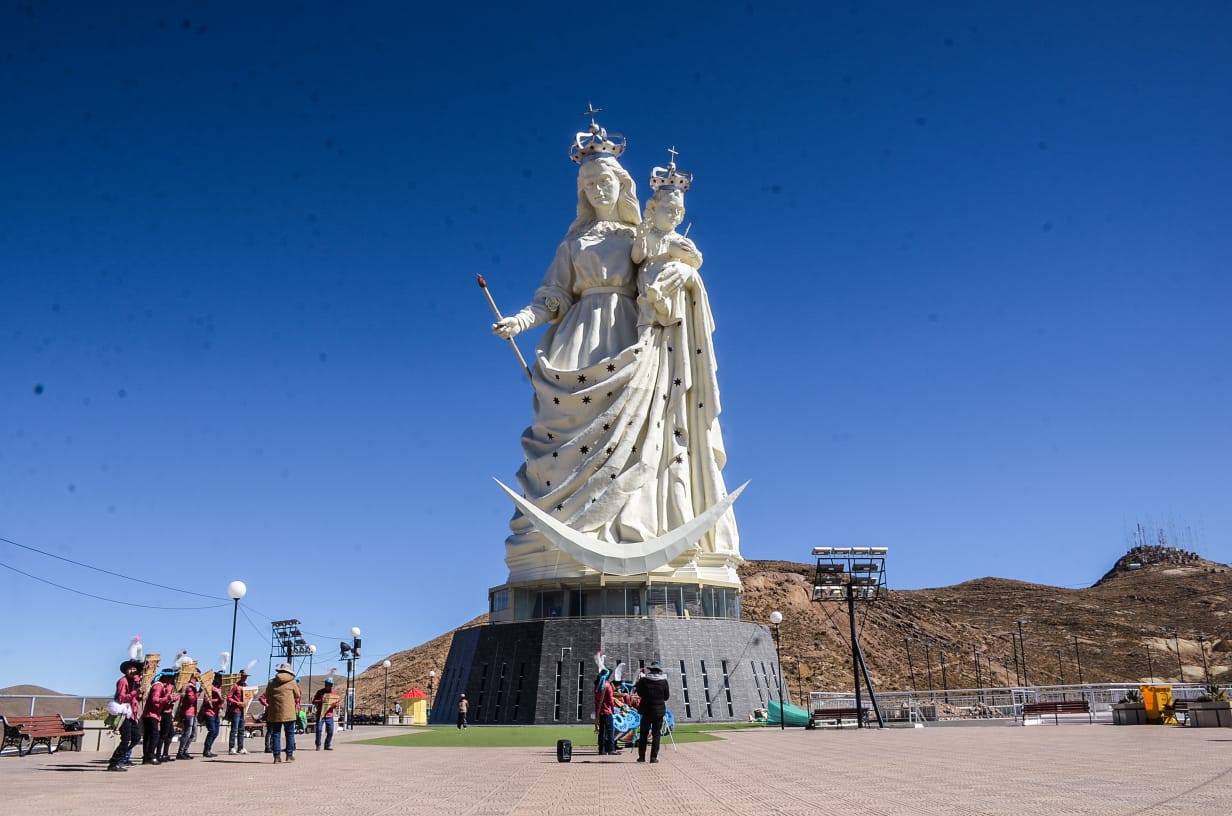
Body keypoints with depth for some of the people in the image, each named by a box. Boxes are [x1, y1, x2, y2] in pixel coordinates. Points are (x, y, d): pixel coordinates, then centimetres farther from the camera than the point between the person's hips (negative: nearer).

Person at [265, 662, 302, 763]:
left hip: (274, 712, 2)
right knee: (290, 733, 6)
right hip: (288, 712, -2)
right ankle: (289, 754, 4)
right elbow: (298, 696, 6)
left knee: (275, 733, 7)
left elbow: (267, 698, 12)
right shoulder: (292, 682, 0)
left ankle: (276, 756, 3)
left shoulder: (272, 683, 8)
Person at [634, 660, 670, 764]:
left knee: (643, 734, 10)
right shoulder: (664, 681, -6)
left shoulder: (643, 680, -7)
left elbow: (639, 693, 5)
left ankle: (641, 756, 11)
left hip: (646, 710, 0)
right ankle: (654, 757, 2)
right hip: (659, 710, 0)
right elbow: (667, 696, 2)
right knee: (656, 734, 5)